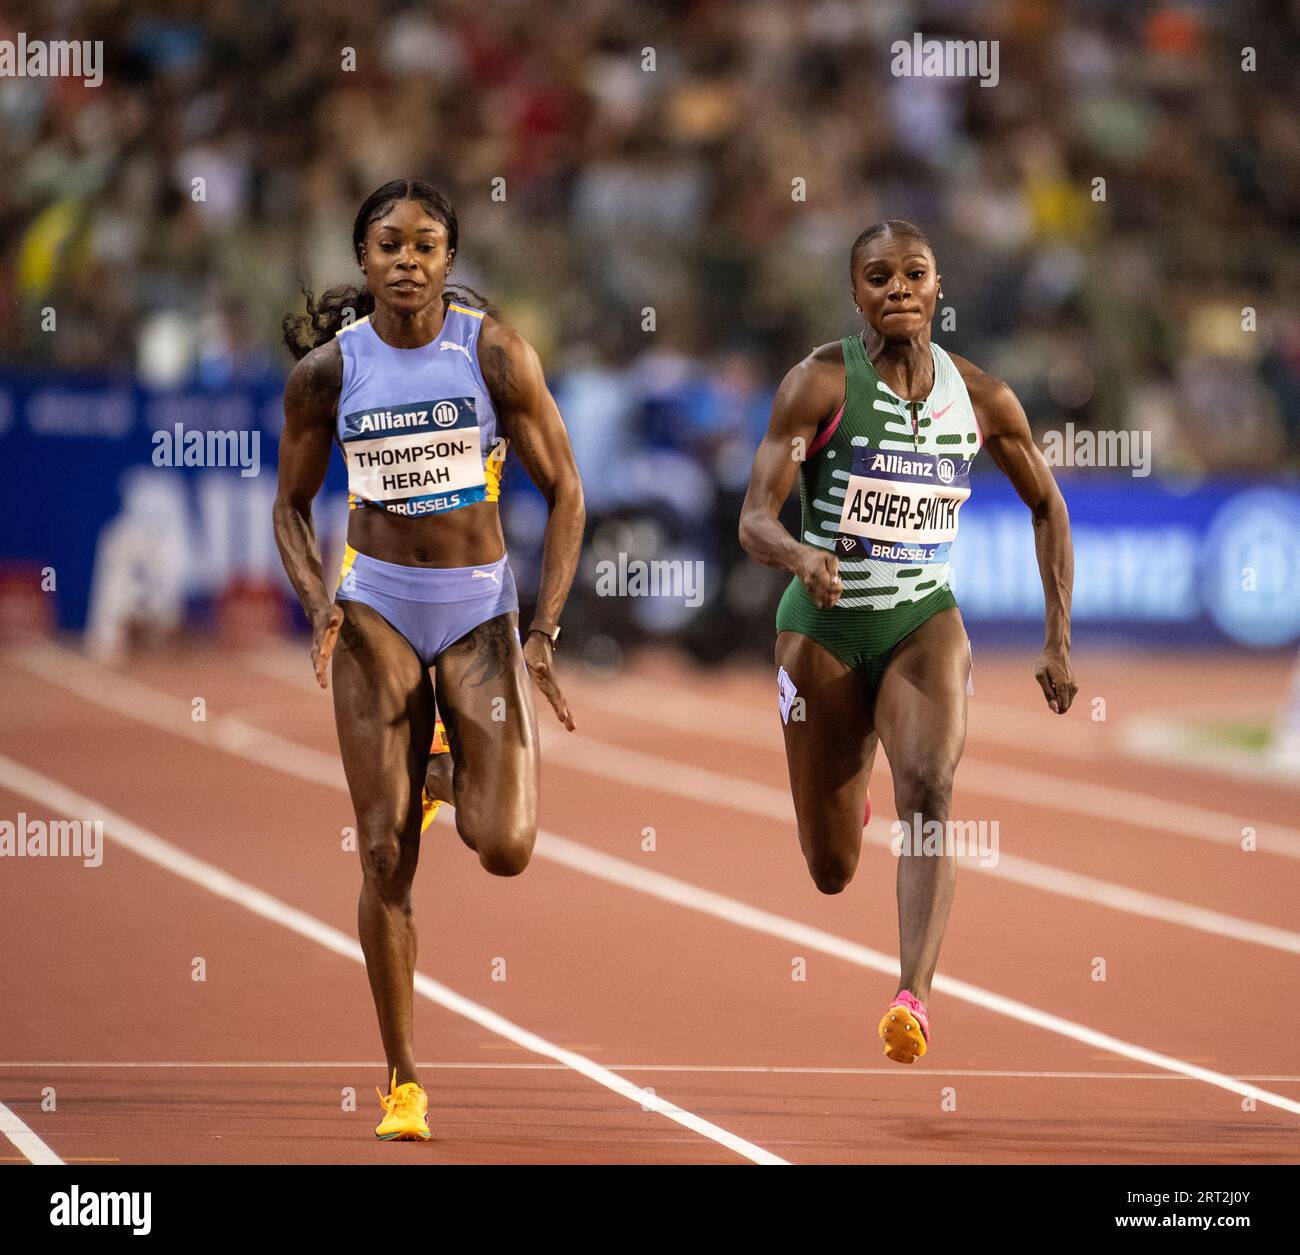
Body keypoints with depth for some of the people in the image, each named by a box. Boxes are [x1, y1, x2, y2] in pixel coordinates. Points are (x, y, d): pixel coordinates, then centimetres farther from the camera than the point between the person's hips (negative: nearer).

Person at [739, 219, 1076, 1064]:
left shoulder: (983, 399, -3)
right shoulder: (821, 384, -13)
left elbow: (1047, 506, 12)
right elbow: (754, 522, -17)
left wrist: (1060, 641, 7)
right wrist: (802, 557, -40)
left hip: (925, 621, 1)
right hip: (825, 626, -1)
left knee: (930, 788, -29)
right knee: (833, 873, 9)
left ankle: (915, 997, -40)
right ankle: (851, 762, 48)